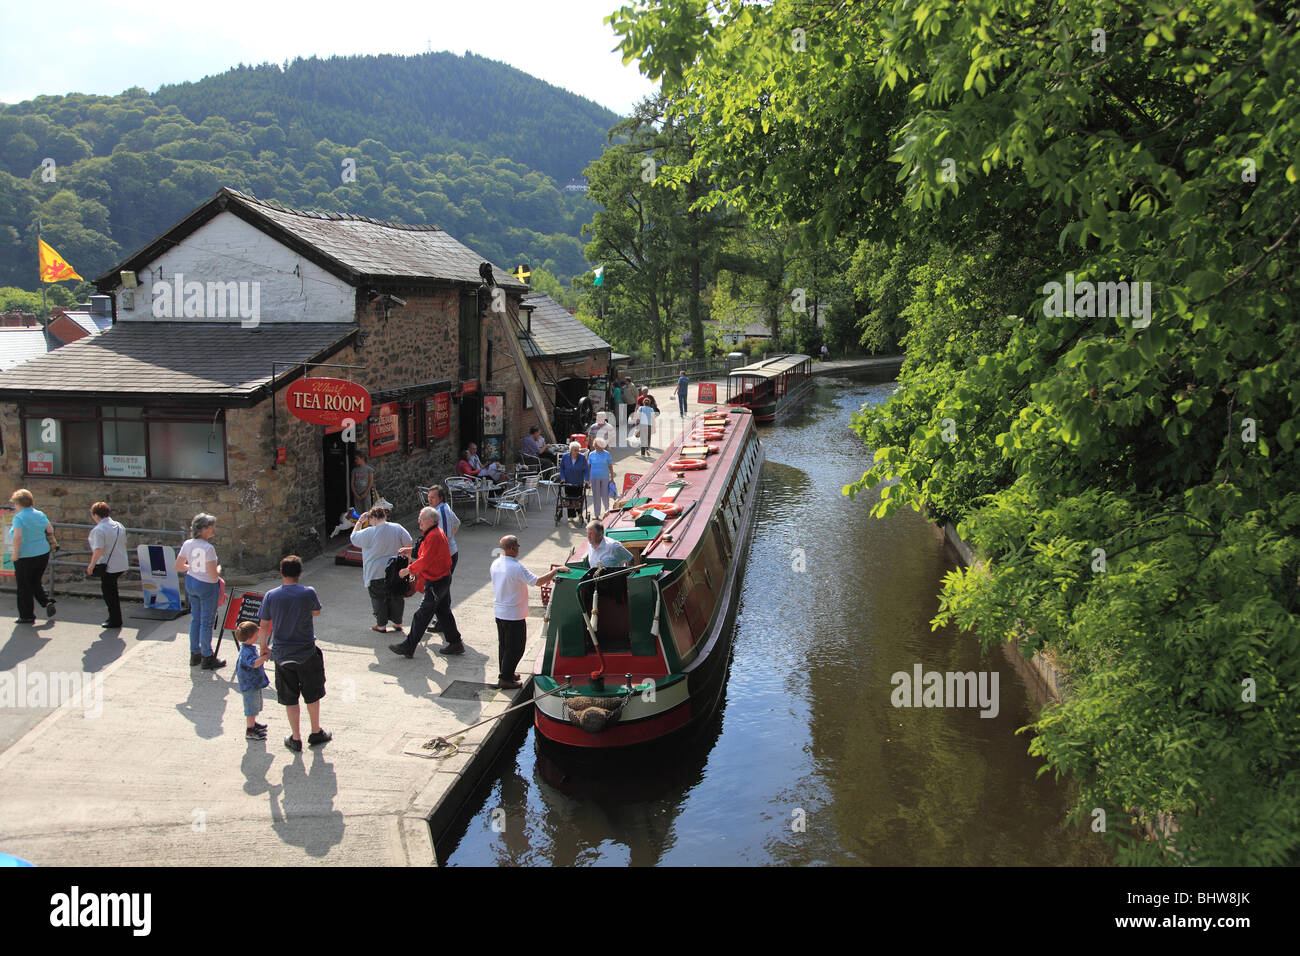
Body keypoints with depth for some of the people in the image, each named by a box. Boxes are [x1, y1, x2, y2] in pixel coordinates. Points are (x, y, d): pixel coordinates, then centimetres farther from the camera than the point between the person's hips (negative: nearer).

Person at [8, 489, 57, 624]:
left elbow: (18, 537, -25)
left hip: (25, 556, -6)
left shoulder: (18, 518, -16)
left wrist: (15, 554, -16)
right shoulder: (41, 515, 2)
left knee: (24, 587, 7)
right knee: (36, 583, 22)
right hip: (43, 553, 6)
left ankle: (27, 616, 14)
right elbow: (50, 530, 10)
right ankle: (47, 602, 1)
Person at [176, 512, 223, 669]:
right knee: (207, 622, 5)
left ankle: (195, 654, 30)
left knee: (195, 619, 19)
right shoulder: (208, 548, -24)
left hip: (191, 583, 7)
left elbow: (178, 567, 3)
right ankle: (207, 658, 16)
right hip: (207, 586, -7)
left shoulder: (187, 544, -4)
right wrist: (218, 568, -3)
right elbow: (214, 575, -24)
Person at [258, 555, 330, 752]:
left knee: (290, 698, 13)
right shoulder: (308, 593, -13)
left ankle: (296, 738, 21)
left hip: (282, 655, 1)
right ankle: (316, 733, 29)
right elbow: (316, 613, 6)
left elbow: (264, 627, -3)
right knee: (312, 695, 17)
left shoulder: (271, 596, -8)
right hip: (307, 654, -1)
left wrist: (263, 648, 12)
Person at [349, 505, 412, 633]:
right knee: (396, 597, 15)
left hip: (377, 574, -4)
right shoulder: (398, 528, -3)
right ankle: (398, 623, 23)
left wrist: (359, 522, 10)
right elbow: (408, 545, 0)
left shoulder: (369, 533, -14)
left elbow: (354, 538, 2)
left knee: (379, 599, 10)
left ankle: (381, 625, 16)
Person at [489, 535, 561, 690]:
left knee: (503, 644, 20)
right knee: (515, 648, 4)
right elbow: (538, 581, -27)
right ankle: (505, 679, 8)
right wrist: (555, 571, -18)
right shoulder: (516, 568, -25)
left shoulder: (495, 564, 0)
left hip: (499, 612, 8)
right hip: (514, 615, -8)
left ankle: (504, 673, 32)